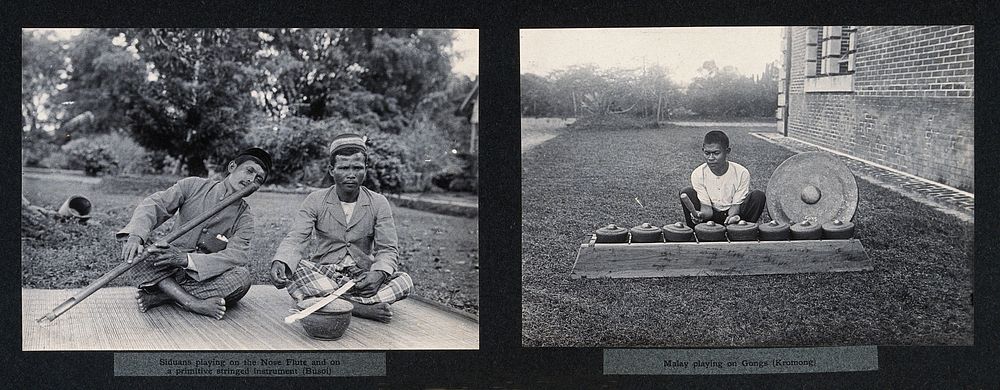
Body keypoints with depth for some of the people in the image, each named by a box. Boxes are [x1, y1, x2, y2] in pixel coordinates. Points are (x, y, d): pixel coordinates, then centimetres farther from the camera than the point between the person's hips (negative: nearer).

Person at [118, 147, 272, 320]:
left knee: (242, 277, -30)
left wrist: (187, 259, -32)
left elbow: (238, 256, -16)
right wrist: (136, 235, -32)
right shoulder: (194, 186, 3)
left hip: (204, 278, 0)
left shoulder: (244, 217, 2)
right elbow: (154, 204, -9)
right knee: (132, 242, -25)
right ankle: (193, 303, -36)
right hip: (166, 273, 1)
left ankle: (160, 296, -29)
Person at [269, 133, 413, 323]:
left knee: (404, 282, -26)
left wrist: (378, 274, -27)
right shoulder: (315, 201, 0)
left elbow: (387, 249, -4)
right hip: (322, 275, 0)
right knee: (291, 270, -33)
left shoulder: (378, 203, 1)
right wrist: (280, 263, -35)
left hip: (362, 277, 1)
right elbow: (295, 239, -11)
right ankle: (362, 308, -36)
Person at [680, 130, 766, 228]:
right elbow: (706, 207, -13)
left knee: (758, 195, -23)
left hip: (731, 216, 0)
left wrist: (732, 215, -37)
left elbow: (736, 205, -12)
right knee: (687, 193, -22)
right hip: (711, 217, 0)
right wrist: (702, 214, -38)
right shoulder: (698, 174, -14)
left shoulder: (741, 173, -16)